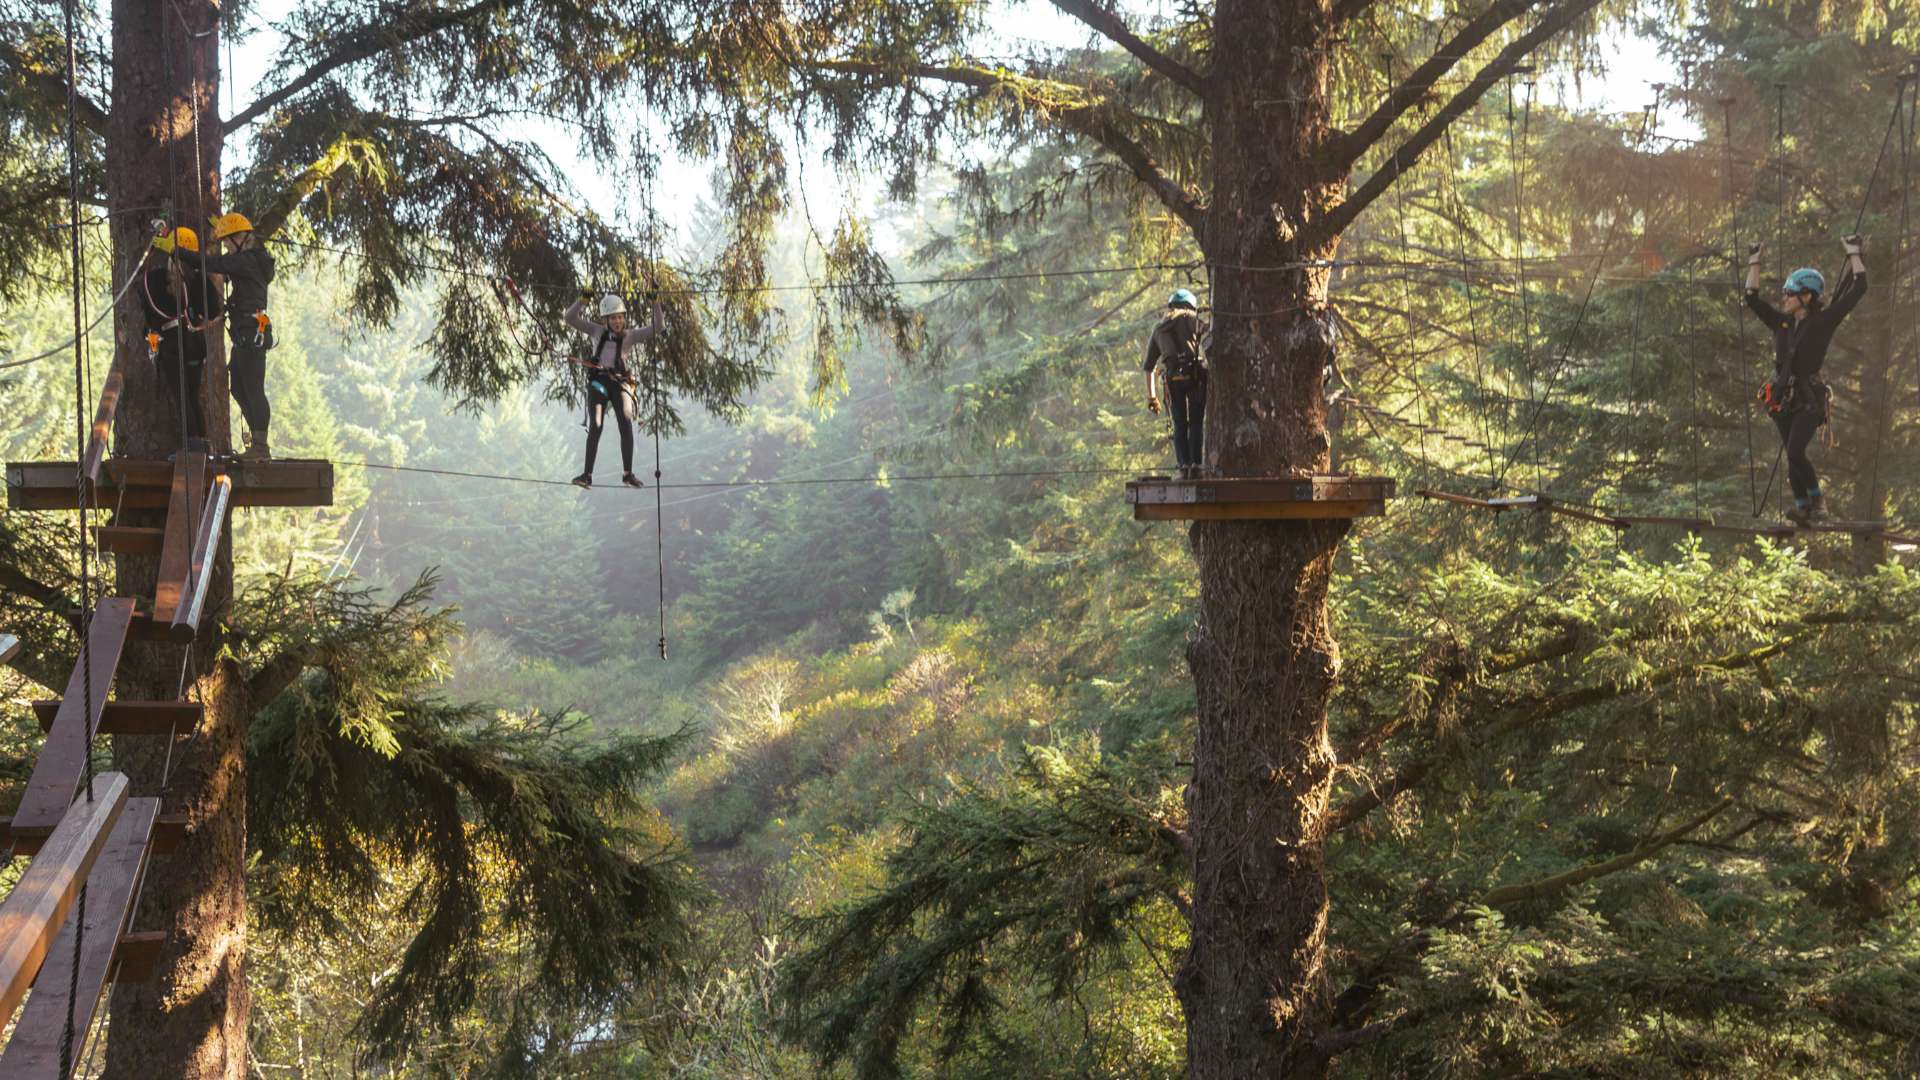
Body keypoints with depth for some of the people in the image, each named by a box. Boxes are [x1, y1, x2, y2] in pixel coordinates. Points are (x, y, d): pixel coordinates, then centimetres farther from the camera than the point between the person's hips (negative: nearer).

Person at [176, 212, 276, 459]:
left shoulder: (247, 260, -11)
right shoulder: (252, 259, 19)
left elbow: (212, 263, -18)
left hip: (251, 333, -10)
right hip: (244, 336, 10)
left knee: (253, 389, -10)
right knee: (239, 388, 15)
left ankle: (260, 446, -10)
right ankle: (257, 437, 19)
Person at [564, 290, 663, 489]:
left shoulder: (630, 336, 10)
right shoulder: (598, 331, 11)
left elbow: (656, 329, 3)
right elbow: (571, 319, 8)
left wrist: (655, 306, -7)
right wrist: (582, 301, -7)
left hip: (620, 382, 0)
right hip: (598, 381, 0)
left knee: (626, 425, -16)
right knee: (595, 426, -13)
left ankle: (627, 473, -10)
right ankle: (587, 474, -12)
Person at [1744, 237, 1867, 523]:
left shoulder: (1824, 321, -4)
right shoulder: (1782, 322, 8)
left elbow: (1858, 288, -5)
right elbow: (1752, 298, 14)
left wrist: (1854, 253, 1)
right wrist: (1754, 264, 13)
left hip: (1809, 399, -5)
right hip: (1783, 398, 5)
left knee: (1795, 453, -19)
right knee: (1792, 456, 6)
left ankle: (1817, 499, -1)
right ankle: (1802, 507, 12)